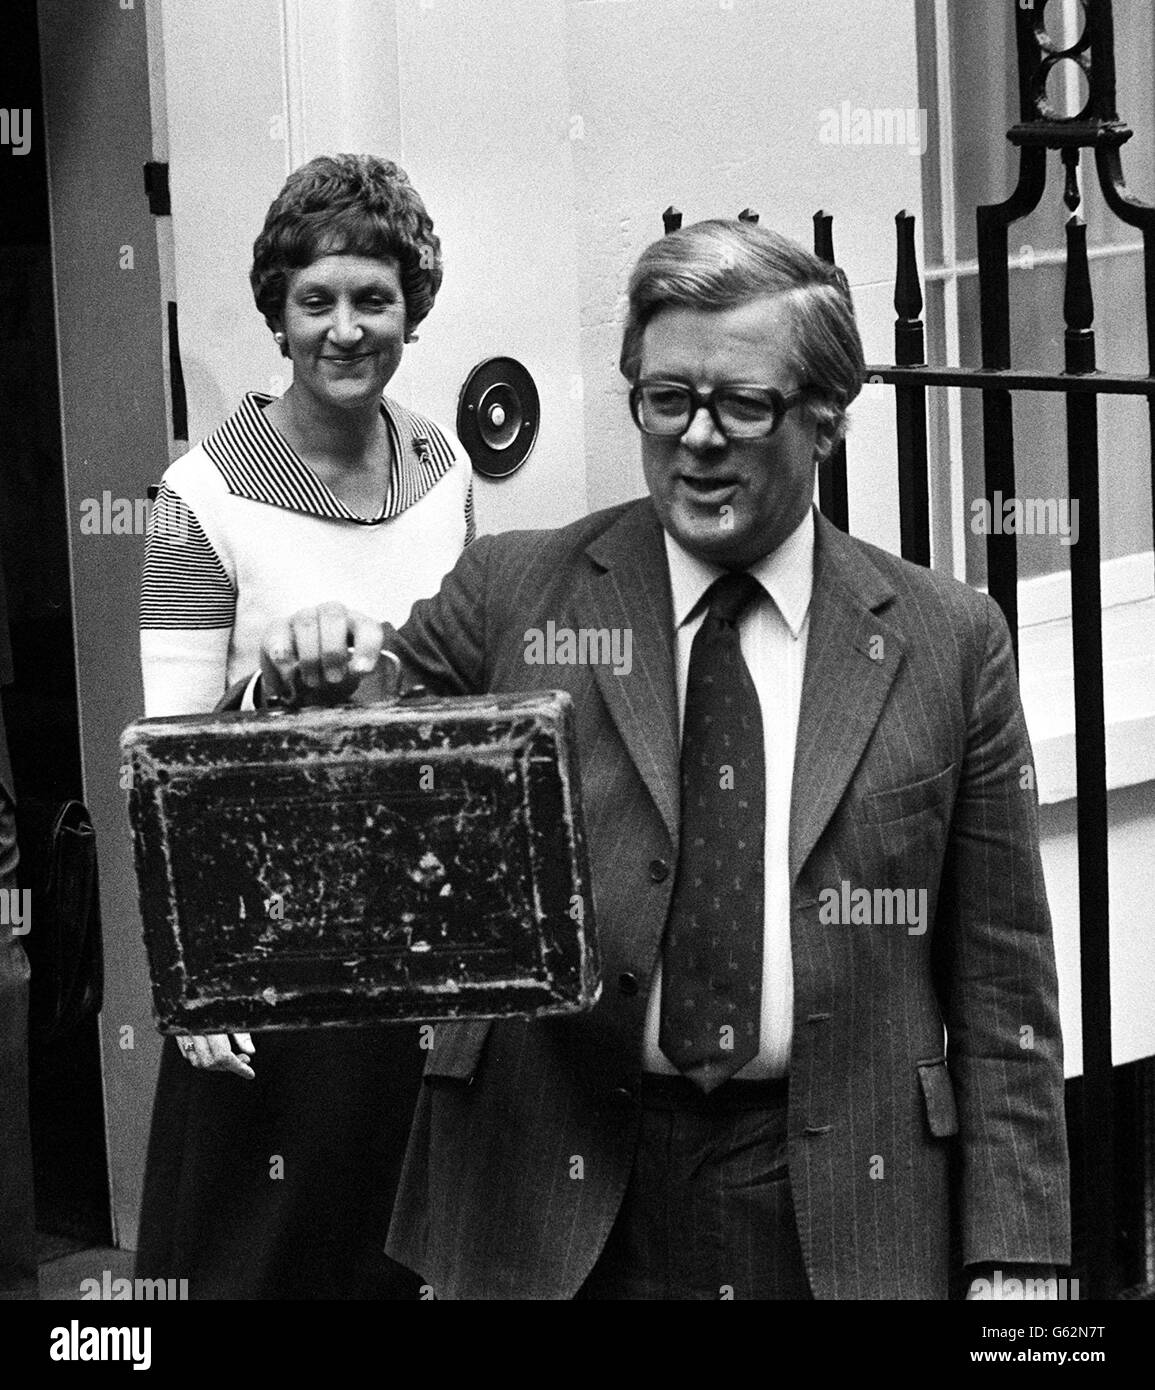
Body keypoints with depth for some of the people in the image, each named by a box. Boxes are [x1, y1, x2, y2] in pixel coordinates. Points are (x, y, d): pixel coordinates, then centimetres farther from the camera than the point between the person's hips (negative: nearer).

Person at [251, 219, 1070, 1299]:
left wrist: (1010, 1253, -2)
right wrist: (306, 693, -16)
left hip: (846, 1216, 0)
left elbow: (999, 980, 3)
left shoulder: (946, 642, 3)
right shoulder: (508, 595, 2)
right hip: (556, 1208, 0)